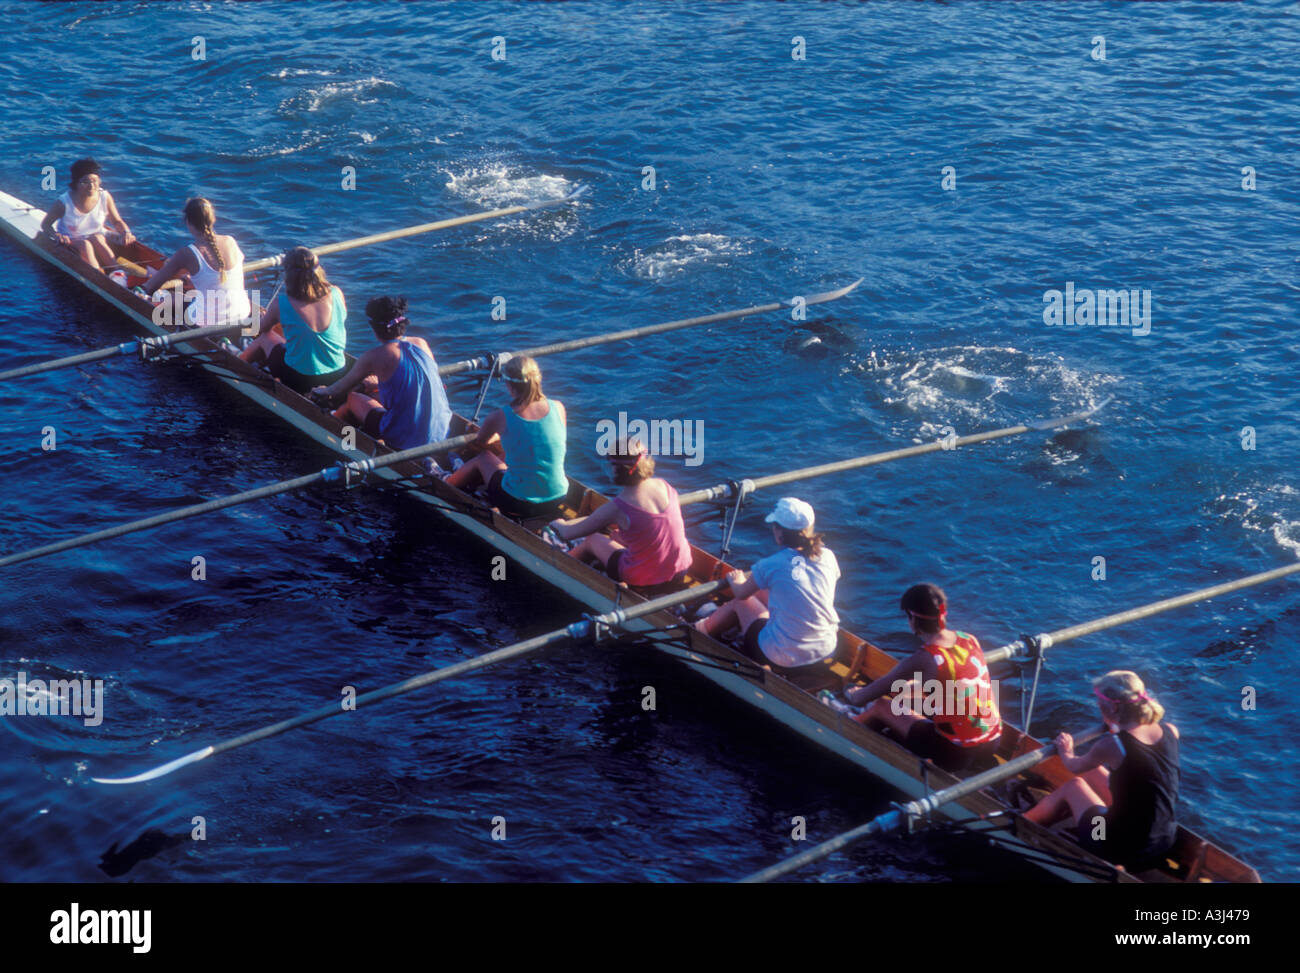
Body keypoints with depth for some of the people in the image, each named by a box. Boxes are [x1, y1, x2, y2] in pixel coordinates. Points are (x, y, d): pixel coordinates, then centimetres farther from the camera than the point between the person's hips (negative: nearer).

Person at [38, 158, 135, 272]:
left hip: (98, 238, 2)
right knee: (85, 245, -32)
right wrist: (56, 235, -26)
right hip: (70, 243, -2)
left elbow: (117, 222, 4)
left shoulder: (105, 197, -9)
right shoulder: (65, 202, -16)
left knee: (96, 239, -30)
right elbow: (45, 224, -6)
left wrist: (126, 232, -18)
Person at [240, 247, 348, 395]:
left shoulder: (280, 304, -17)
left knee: (265, 337, 25)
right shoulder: (336, 294, -9)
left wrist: (265, 316, 31)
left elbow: (264, 329, 5)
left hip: (299, 381, -4)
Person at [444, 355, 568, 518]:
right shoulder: (558, 407, -6)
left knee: (483, 458, 25)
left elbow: (480, 442, 8)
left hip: (517, 507, -4)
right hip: (558, 502, 4)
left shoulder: (501, 418, -16)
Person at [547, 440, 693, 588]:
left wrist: (558, 524, 14)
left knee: (592, 540, 22)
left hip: (642, 580, -5)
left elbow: (568, 533, -10)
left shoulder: (616, 508, -22)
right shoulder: (664, 485, -6)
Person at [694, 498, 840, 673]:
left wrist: (735, 580, 29)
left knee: (739, 602, 22)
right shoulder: (827, 556, -4)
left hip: (784, 657, -5)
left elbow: (741, 593, 4)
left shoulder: (771, 565, -17)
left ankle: (702, 628, 51)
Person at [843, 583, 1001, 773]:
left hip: (955, 755, -7)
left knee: (881, 706, 14)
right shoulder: (970, 640, -1)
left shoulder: (921, 661, -19)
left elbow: (859, 699, -10)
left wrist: (852, 694, 14)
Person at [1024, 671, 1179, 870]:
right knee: (1093, 773, 24)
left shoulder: (1112, 745, -23)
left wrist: (1065, 752, 23)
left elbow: (1075, 767, 0)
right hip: (1166, 841, 6)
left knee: (1072, 786, 23)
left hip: (1124, 851, -6)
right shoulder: (1170, 732, -7)